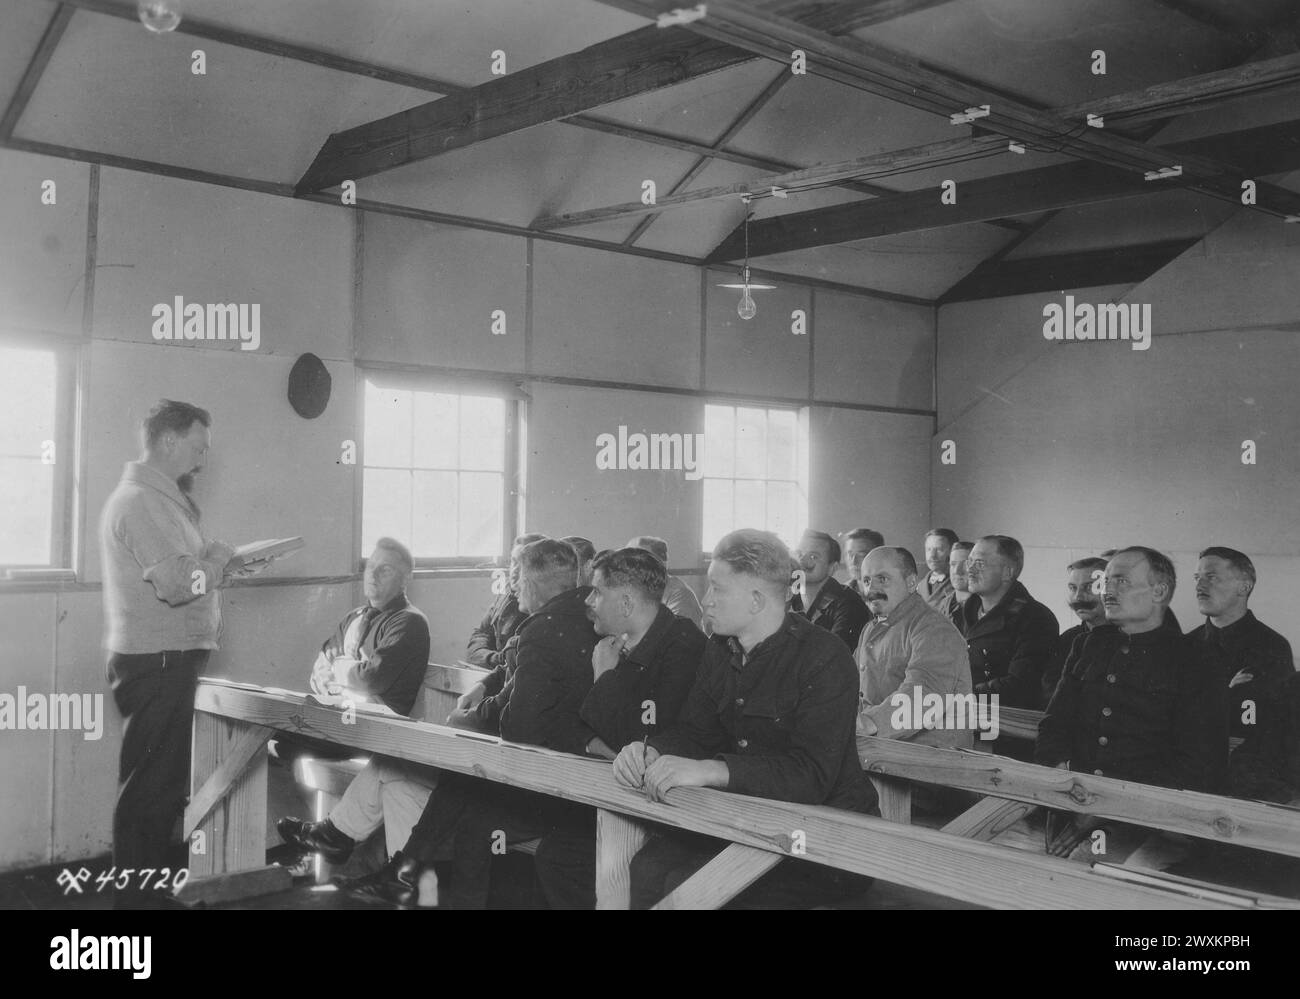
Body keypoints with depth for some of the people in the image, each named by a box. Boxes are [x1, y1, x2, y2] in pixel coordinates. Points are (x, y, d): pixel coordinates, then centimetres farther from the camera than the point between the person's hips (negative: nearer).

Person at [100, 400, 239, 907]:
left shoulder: (157, 499, 18)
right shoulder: (142, 503, -16)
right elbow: (177, 584, -23)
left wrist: (211, 562, 7)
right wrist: (218, 560, -6)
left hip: (165, 661, 11)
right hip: (156, 662, -11)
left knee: (162, 785, 17)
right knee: (150, 788, -4)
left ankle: (157, 886, 27)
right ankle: (138, 897, 3)